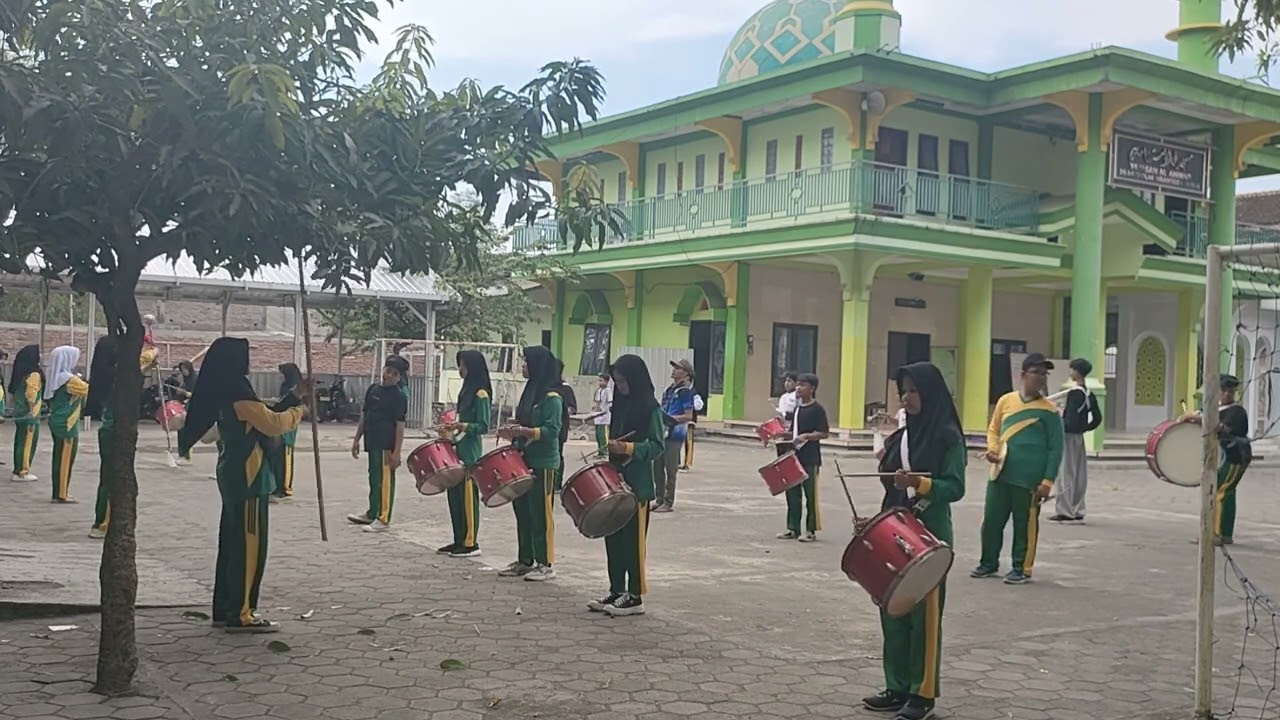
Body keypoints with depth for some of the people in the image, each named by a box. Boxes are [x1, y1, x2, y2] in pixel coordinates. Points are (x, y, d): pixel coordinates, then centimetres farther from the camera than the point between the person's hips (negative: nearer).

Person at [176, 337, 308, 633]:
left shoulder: (225, 393, 13)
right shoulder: (238, 393, -18)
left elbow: (263, 417, 17)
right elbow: (272, 425, -20)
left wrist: (295, 395, 15)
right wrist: (297, 411, -2)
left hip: (233, 474, 10)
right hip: (247, 477, -10)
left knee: (232, 542, 13)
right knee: (249, 544, -5)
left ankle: (225, 609, 19)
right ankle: (240, 614, -2)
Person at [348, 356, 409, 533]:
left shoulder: (399, 396, -9)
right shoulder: (373, 389, 12)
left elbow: (400, 425, -13)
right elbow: (364, 415, 19)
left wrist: (397, 452, -18)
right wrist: (357, 439, 16)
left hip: (386, 445, -8)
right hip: (372, 442, 8)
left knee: (384, 480, -4)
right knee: (374, 478, 18)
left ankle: (384, 520, 1)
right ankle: (372, 514, 31)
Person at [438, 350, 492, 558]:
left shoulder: (481, 395, -12)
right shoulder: (467, 391, 16)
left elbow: (483, 426, -15)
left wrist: (462, 426, -25)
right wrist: (452, 430, 10)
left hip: (471, 453, -9)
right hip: (459, 450, 9)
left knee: (468, 496, -5)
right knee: (455, 495, 11)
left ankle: (471, 543, 1)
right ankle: (459, 541, 18)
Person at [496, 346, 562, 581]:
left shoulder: (551, 397, -12)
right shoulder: (530, 391, 15)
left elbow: (551, 430, -20)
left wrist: (523, 431, -28)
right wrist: (513, 433, 5)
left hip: (543, 464, -9)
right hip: (525, 460, 9)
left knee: (540, 513, -3)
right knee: (522, 511, 12)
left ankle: (545, 564, 4)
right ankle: (525, 561, 20)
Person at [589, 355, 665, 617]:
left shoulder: (650, 408, -10)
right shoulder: (621, 404, 12)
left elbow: (657, 445, -14)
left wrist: (629, 448, -24)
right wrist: (613, 451, 7)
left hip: (637, 484, -8)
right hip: (616, 479, 8)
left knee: (632, 538, -2)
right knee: (613, 536, 10)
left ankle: (634, 596, 6)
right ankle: (616, 591, 19)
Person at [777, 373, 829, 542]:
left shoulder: (817, 409, -8)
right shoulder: (797, 408, 14)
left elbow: (824, 433, -13)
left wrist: (806, 436, -24)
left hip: (810, 459, -7)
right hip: (795, 456, 7)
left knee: (811, 495, 0)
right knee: (792, 493, 9)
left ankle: (811, 530, 7)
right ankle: (793, 528, 17)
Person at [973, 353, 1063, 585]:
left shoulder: (1049, 410, -4)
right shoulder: (1006, 401, 6)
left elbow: (1055, 449, -4)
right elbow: (994, 429, 18)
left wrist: (1048, 481, -9)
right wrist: (992, 449, -3)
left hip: (1029, 480, -4)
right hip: (1001, 474, 4)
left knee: (1025, 525, 3)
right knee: (992, 520, 10)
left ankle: (1022, 568, 16)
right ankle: (989, 563, 25)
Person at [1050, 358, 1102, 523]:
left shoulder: (1074, 392, -16)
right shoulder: (1089, 393, 10)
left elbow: (1071, 418, -22)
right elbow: (1097, 418, 14)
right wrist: (1084, 428, 16)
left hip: (1068, 436, -9)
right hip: (1079, 437, 9)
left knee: (1065, 474, -4)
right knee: (1079, 475, 11)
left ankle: (1065, 512, -3)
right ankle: (1077, 511, 16)